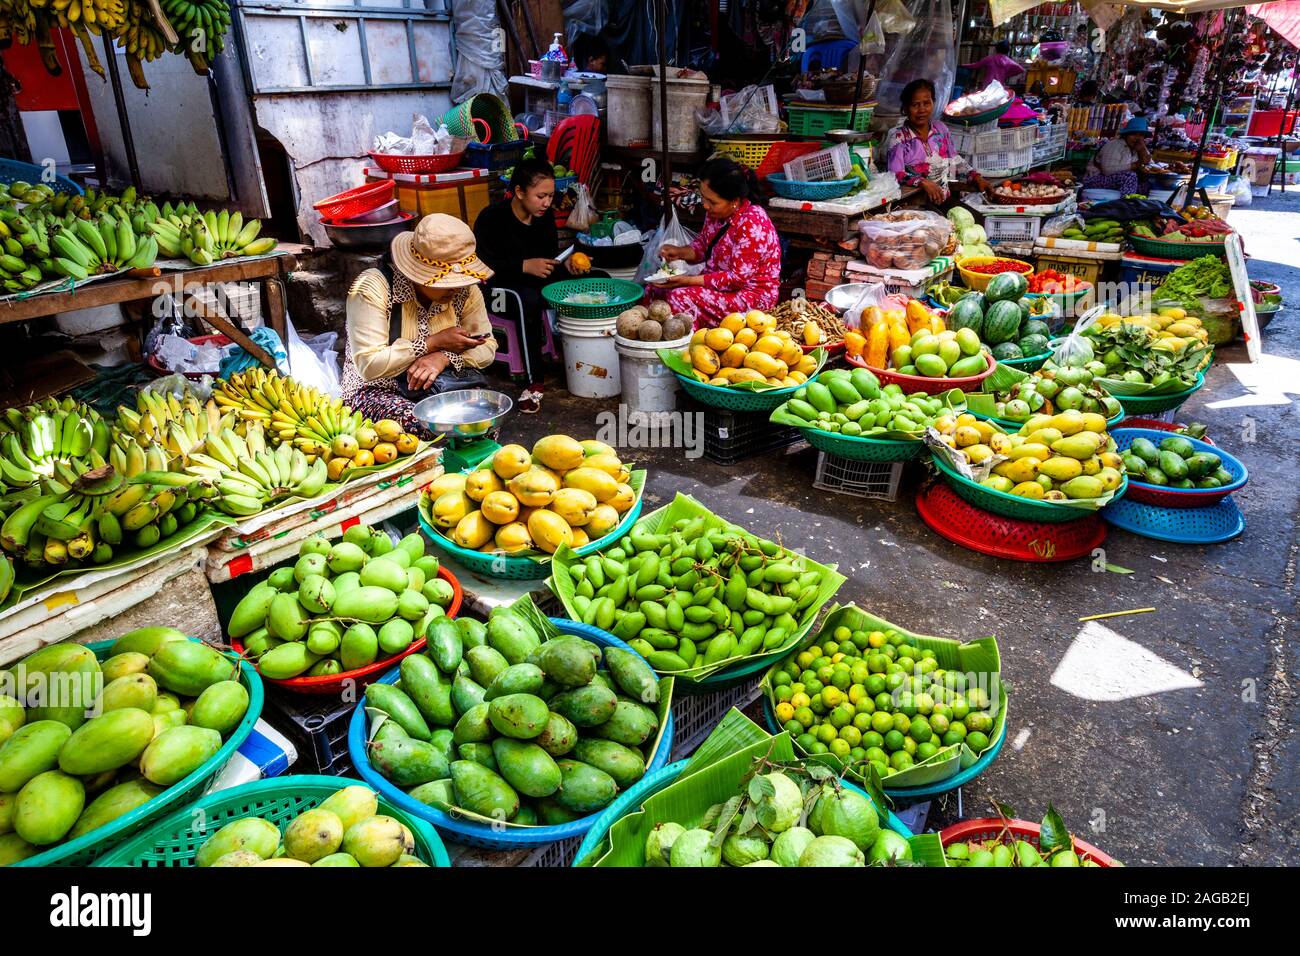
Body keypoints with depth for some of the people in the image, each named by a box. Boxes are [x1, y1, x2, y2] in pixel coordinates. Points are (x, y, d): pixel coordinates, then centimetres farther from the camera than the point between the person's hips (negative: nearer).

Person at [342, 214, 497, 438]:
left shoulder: (465, 289, -3)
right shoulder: (372, 288, -17)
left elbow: (487, 346, -3)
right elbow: (369, 365, -24)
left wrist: (444, 357, -22)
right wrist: (434, 342, -23)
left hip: (443, 386, 4)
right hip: (377, 391, -4)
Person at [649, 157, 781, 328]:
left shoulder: (752, 224, -24)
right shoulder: (717, 212, 1)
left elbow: (738, 278, -23)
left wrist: (689, 280, -24)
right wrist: (679, 252, -4)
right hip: (717, 284, 9)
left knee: (679, 298, -28)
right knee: (654, 290, -2)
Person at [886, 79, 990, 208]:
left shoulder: (940, 128, 11)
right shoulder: (898, 137, -5)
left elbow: (955, 160, 21)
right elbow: (896, 174, -15)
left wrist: (976, 177, 7)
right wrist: (923, 183, -29)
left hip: (946, 201, 5)